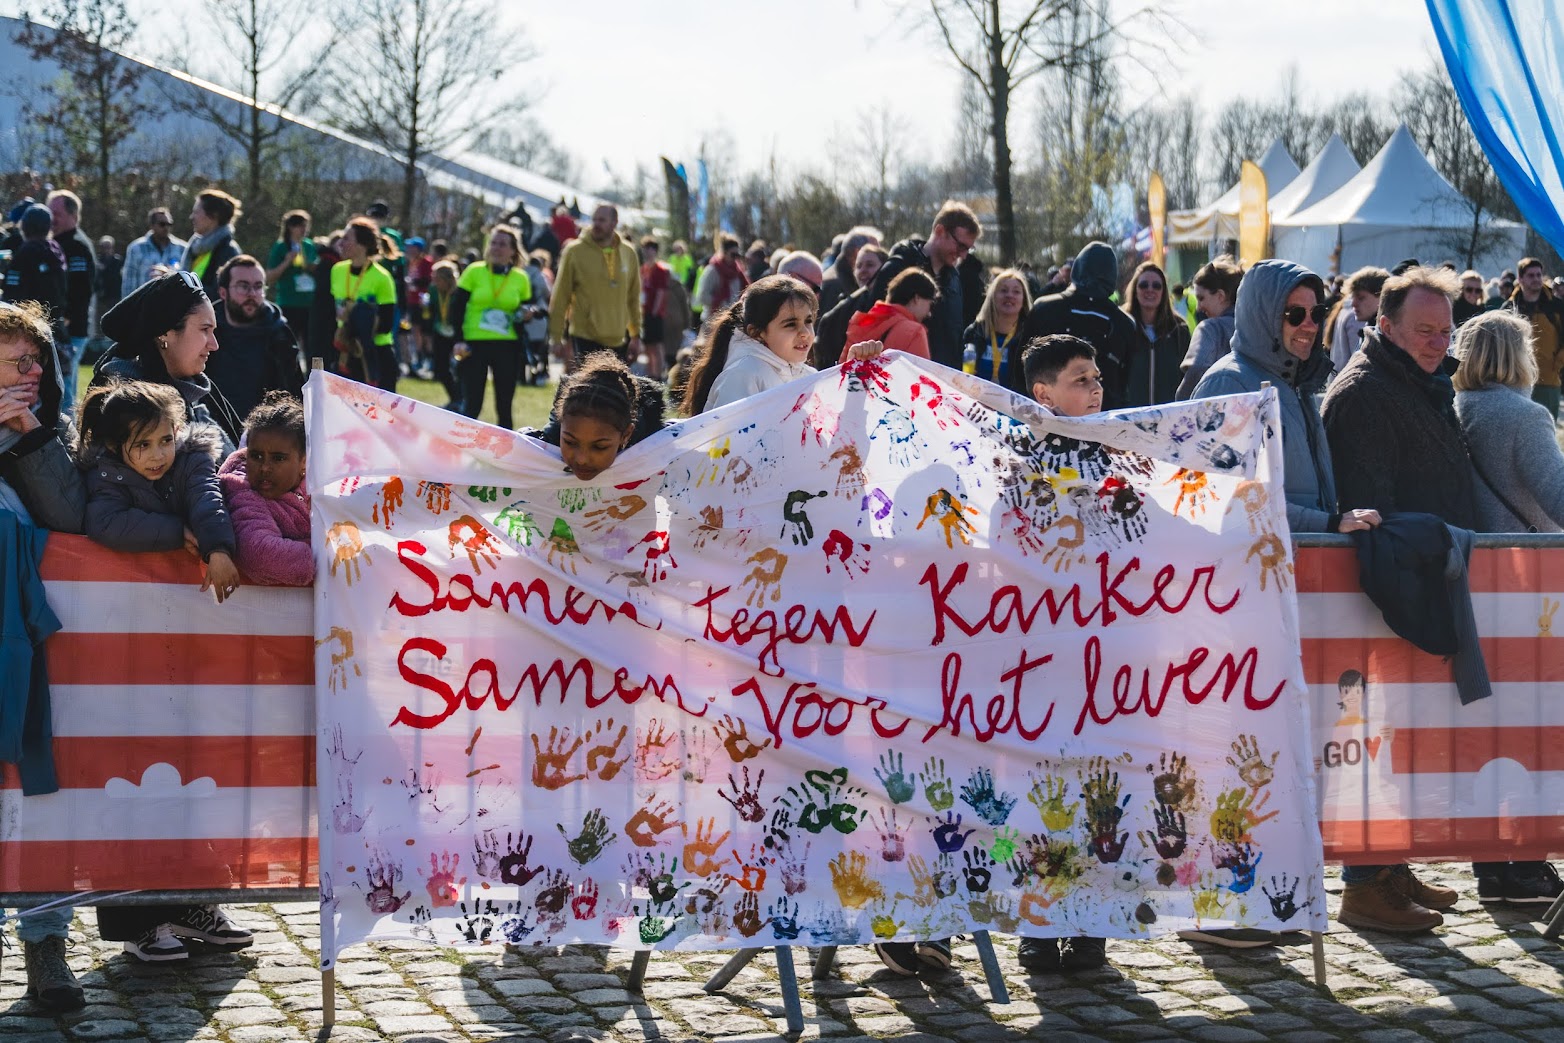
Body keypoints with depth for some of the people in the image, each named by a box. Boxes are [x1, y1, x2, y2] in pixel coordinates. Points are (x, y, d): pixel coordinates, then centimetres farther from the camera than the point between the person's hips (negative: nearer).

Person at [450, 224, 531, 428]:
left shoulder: (520, 278, 6)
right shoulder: (474, 272, 0)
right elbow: (456, 308, -1)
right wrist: (459, 340, -11)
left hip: (507, 346, 2)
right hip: (474, 344, -2)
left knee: (504, 405, 4)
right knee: (471, 404, -2)